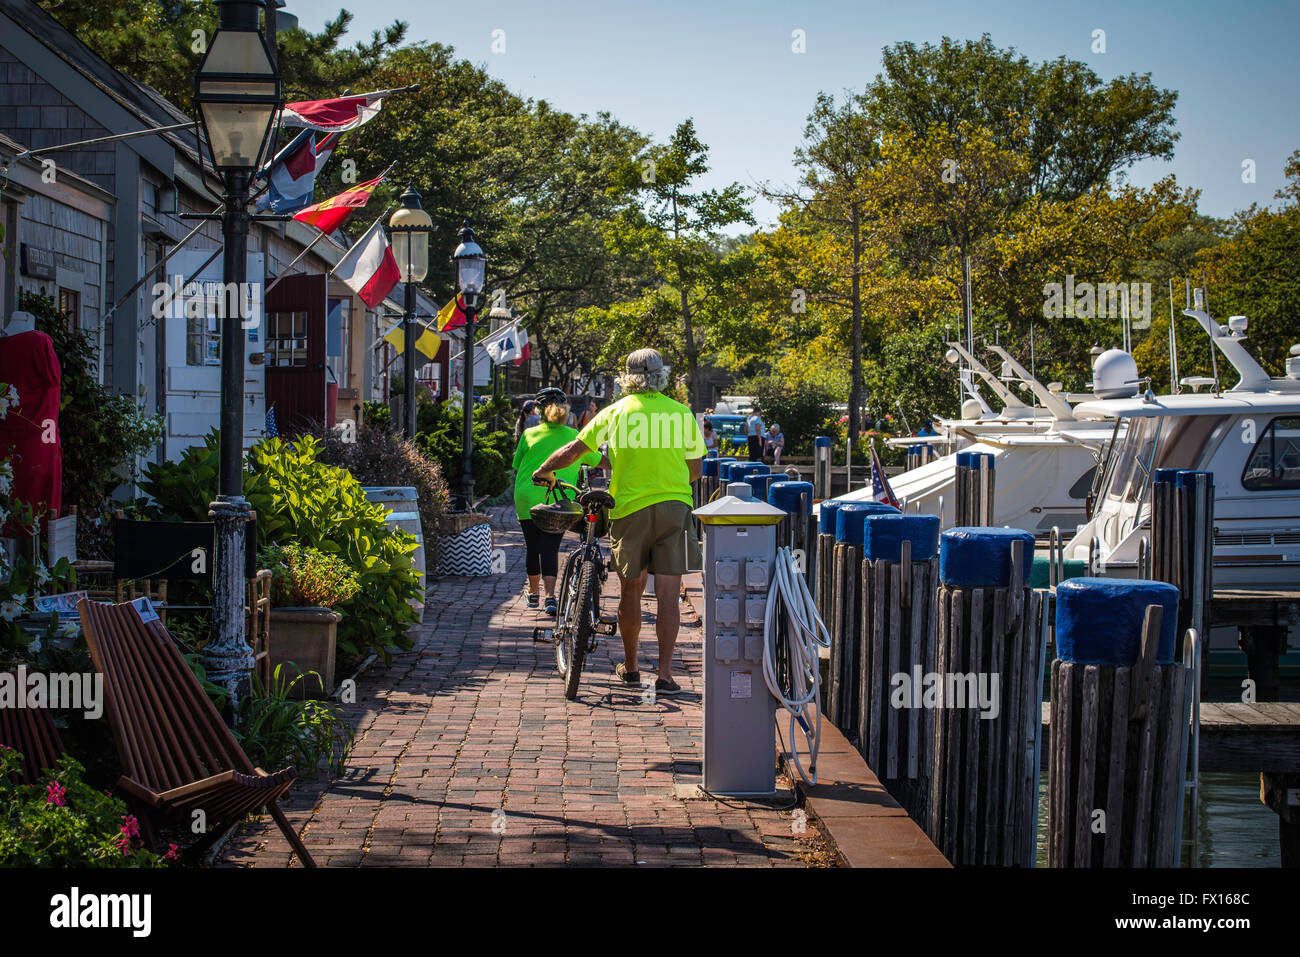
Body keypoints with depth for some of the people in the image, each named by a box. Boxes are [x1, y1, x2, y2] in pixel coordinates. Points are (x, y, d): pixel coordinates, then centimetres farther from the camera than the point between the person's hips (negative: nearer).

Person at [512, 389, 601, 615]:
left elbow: (516, 467, 11)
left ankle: (532, 593, 27)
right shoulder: (574, 437, 5)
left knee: (532, 546, 13)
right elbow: (598, 461, 18)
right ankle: (550, 595, -15)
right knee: (550, 548, 1)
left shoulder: (529, 435, 5)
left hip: (527, 499, 1)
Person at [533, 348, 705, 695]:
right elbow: (696, 469, 9)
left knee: (630, 592, 13)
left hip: (629, 507, 0)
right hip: (675, 507, 0)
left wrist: (543, 471, 23)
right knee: (667, 595, 0)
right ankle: (665, 674, -4)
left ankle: (630, 667, 25)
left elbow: (574, 449, 7)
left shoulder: (615, 412, 2)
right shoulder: (683, 414, 2)